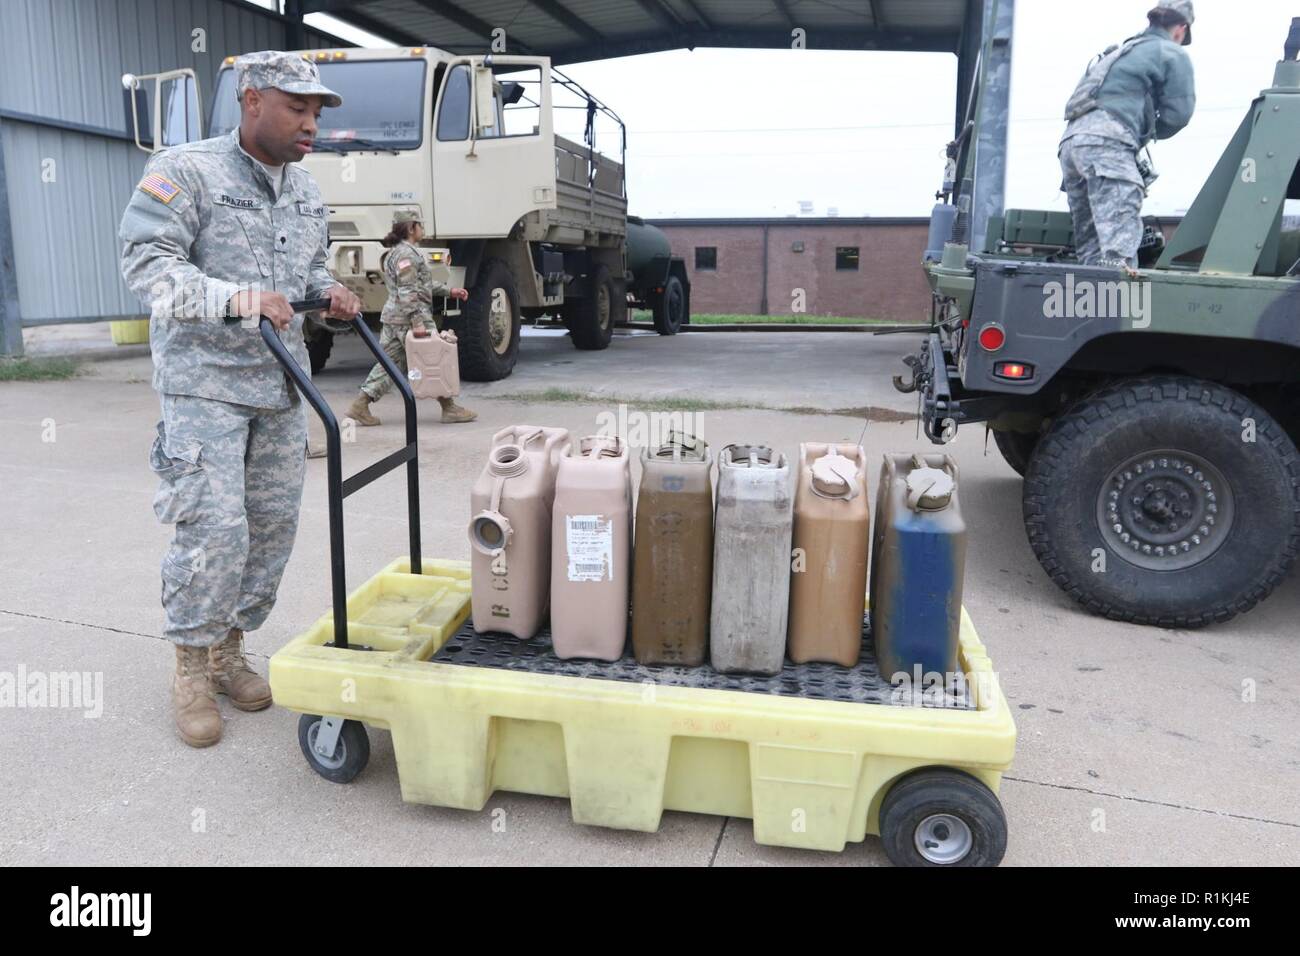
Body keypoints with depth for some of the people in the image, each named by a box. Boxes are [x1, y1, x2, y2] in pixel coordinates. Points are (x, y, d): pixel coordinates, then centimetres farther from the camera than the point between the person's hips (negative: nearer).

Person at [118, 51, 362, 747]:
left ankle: (228, 649, 24)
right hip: (205, 382, -7)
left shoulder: (305, 191, 14)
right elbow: (146, 263, -15)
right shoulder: (184, 171, -8)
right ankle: (191, 669, 10)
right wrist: (238, 299, -28)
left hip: (280, 384, 7)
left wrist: (328, 290, 3)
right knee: (215, 527, -10)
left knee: (274, 525, 7)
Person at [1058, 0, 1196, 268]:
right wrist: (1147, 133, 23)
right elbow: (1178, 112, 6)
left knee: (1091, 251, 6)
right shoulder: (1173, 54, 12)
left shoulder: (1123, 51, 35)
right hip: (1106, 142, -8)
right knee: (1118, 248, -21)